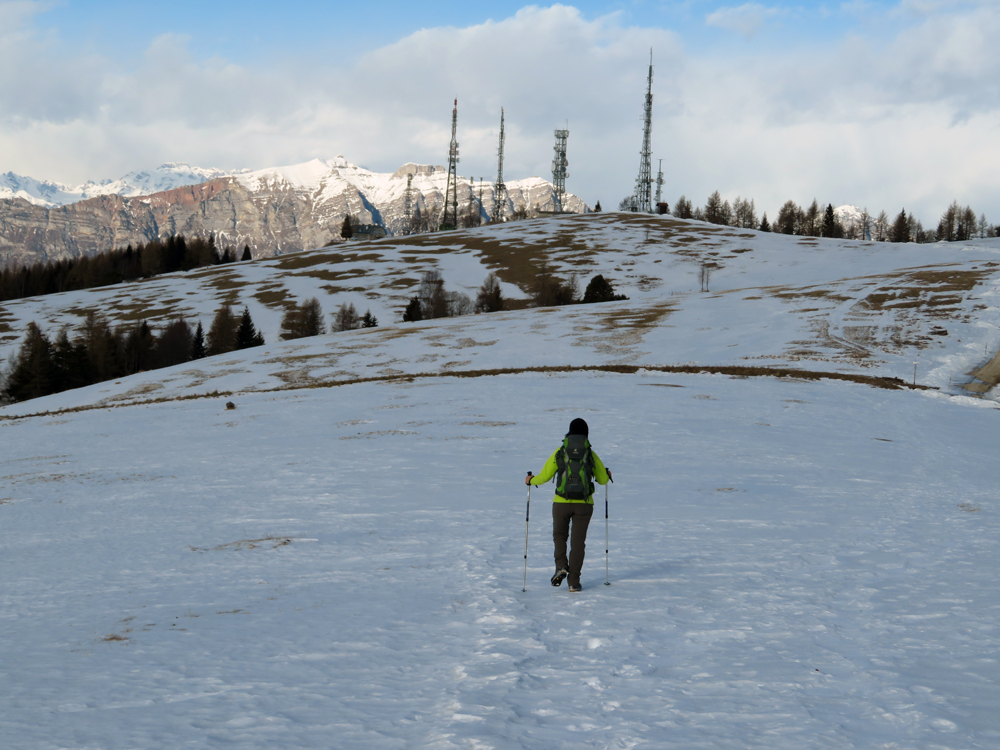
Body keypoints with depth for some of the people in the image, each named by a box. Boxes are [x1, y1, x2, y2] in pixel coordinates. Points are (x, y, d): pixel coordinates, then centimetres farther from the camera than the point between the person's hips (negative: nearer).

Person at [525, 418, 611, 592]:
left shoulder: (560, 452, -1)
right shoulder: (591, 454, 2)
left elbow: (544, 476, -2)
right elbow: (603, 479, 10)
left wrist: (531, 480, 18)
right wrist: (607, 475, 34)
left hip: (562, 502, 0)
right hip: (584, 504, 0)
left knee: (559, 535, 21)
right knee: (578, 541, 8)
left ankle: (561, 567, 0)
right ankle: (574, 582, 5)